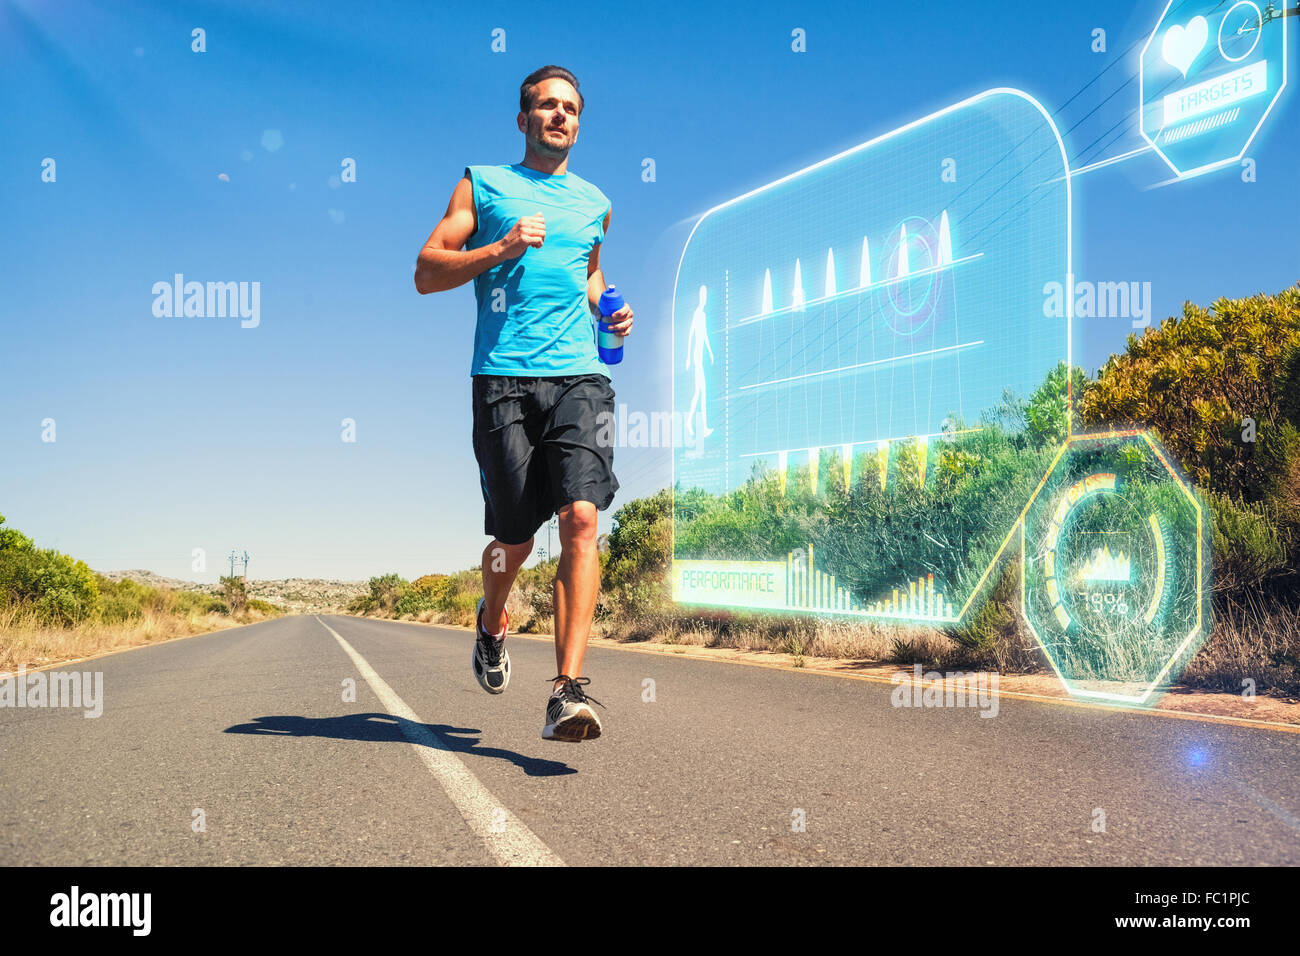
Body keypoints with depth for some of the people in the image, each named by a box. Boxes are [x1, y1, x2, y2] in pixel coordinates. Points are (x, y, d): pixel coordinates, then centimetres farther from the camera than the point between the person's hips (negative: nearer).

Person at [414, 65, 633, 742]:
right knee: (516, 539, 2)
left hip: (580, 376, 2)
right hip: (504, 378, -2)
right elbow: (426, 274, 6)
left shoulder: (594, 203, 23)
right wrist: (502, 248, -8)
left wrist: (608, 311, 18)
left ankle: (568, 690, -20)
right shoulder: (482, 185, 13)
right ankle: (491, 623, 36)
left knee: (581, 517, -18)